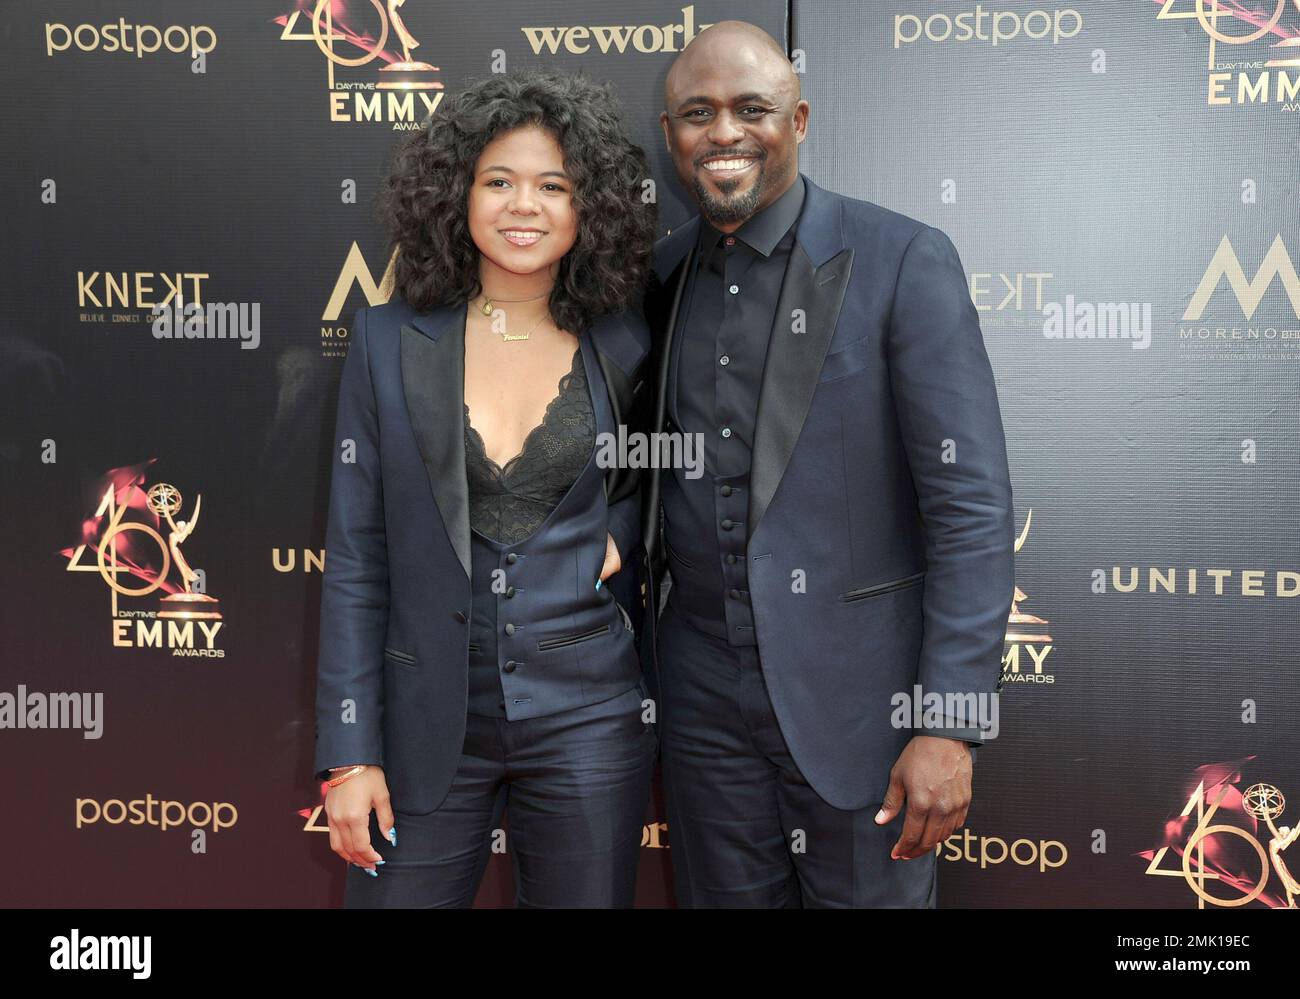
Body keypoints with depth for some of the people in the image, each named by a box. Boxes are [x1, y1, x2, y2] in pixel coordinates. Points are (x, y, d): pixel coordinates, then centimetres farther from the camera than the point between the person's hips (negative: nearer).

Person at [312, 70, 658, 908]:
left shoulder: (624, 346, -1)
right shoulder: (390, 341, -1)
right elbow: (356, 555, -1)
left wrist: (624, 530, -5)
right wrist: (350, 751, -4)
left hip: (586, 714, 1)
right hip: (431, 720, 0)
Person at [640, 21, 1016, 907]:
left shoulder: (904, 261, -10)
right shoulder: (662, 274, 5)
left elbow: (972, 504, -13)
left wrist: (951, 723, -18)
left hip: (856, 684, -4)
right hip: (705, 686, 4)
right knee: (725, 895, 16)